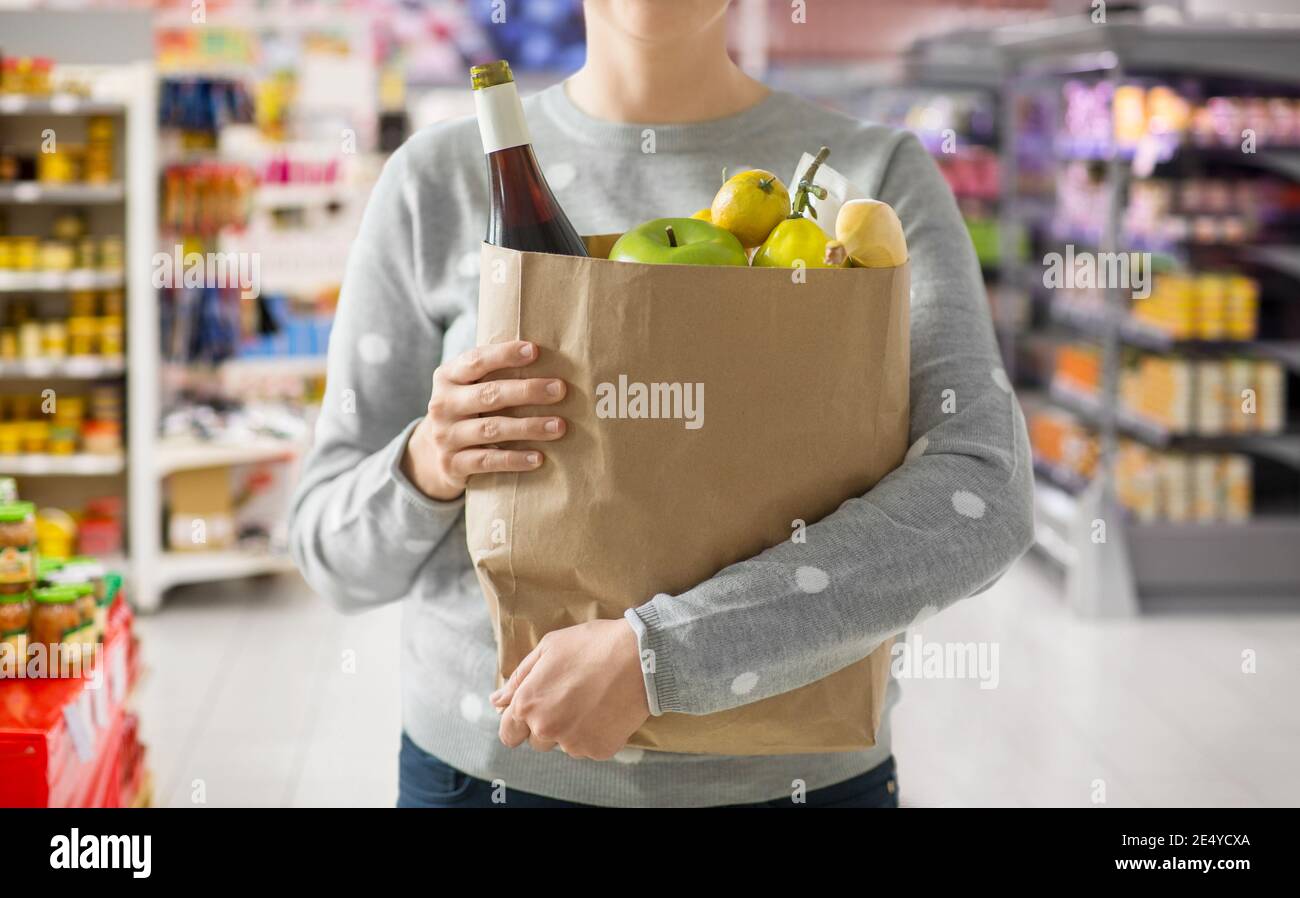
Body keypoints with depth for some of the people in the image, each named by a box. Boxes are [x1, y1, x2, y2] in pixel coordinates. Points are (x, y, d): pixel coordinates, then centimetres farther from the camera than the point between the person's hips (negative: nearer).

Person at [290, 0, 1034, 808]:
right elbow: (344, 549, 0)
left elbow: (980, 503, -21)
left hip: (790, 776, -1)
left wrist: (653, 656, -29)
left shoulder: (883, 179, -5)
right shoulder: (438, 183, -2)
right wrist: (429, 467, -23)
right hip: (497, 771, 1)